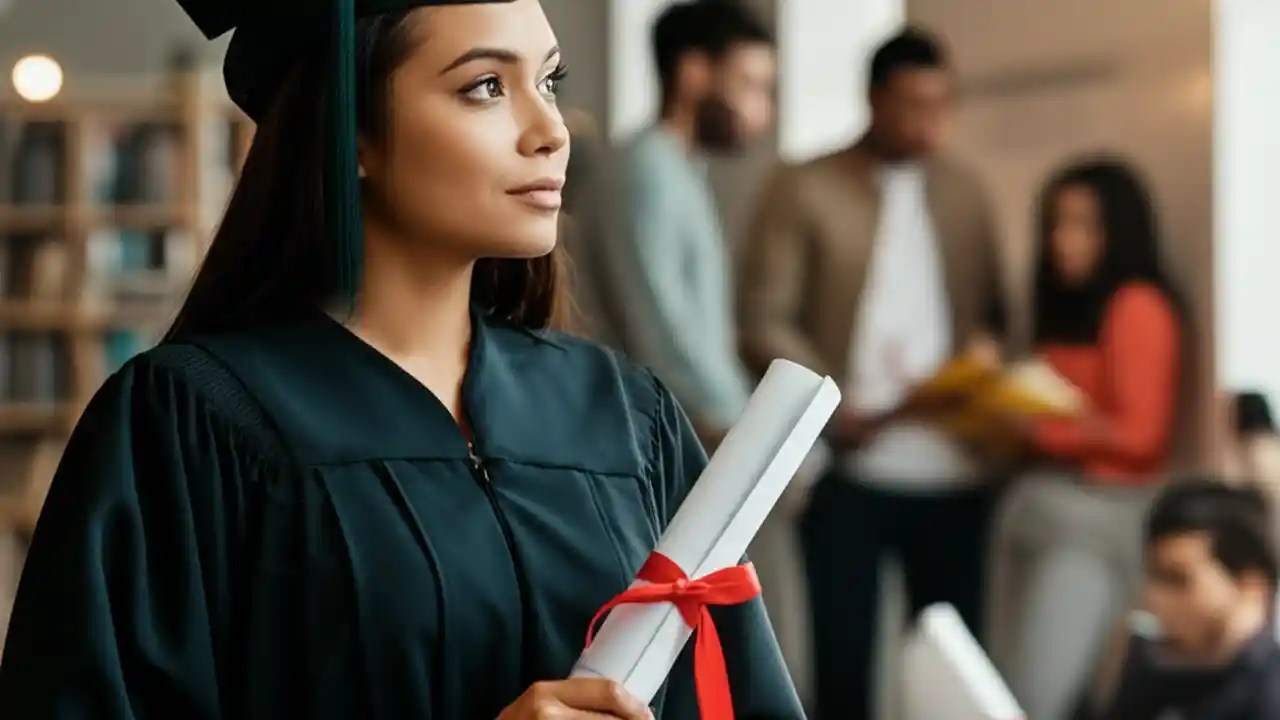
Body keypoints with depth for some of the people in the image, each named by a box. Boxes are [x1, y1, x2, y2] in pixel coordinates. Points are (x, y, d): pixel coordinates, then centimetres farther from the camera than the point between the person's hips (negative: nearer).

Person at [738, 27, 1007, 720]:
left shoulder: (964, 193, 14)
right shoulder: (803, 190, -1)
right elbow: (764, 323, -6)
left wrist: (985, 358, -3)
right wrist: (838, 412, -17)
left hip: (954, 473, 4)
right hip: (848, 469, -4)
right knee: (843, 656, 1)